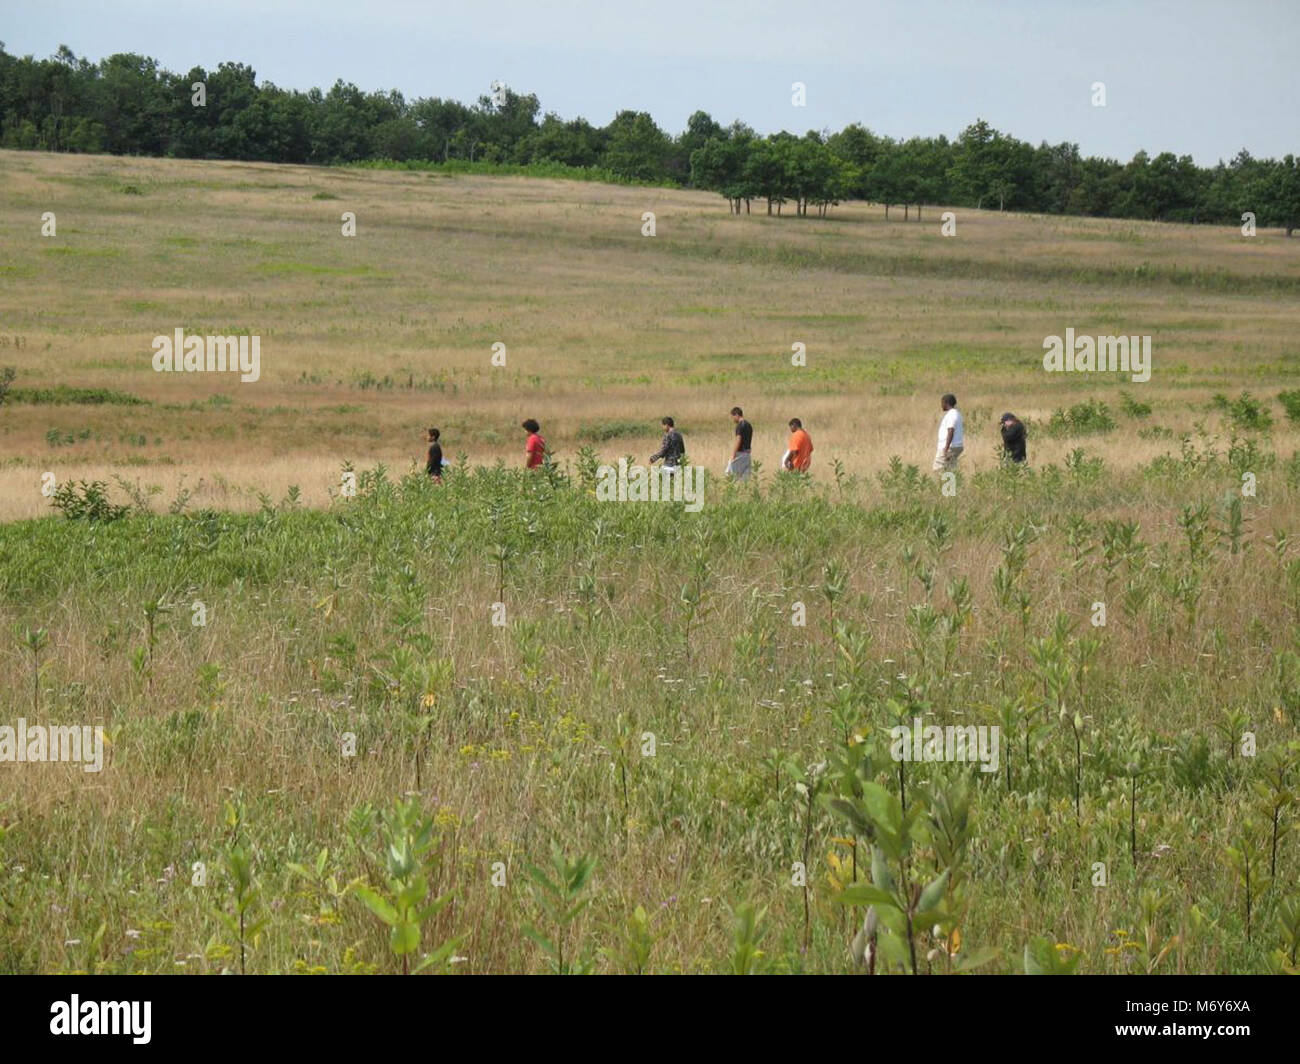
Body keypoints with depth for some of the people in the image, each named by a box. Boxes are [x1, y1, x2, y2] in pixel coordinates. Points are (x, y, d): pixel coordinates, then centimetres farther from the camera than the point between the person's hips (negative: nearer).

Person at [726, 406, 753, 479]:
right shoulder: (749, 425, 14)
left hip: (740, 453, -8)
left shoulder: (740, 426, -13)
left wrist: (733, 456, -18)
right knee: (745, 475, 6)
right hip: (747, 454, 8)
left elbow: (738, 442, -19)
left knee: (729, 473, -3)